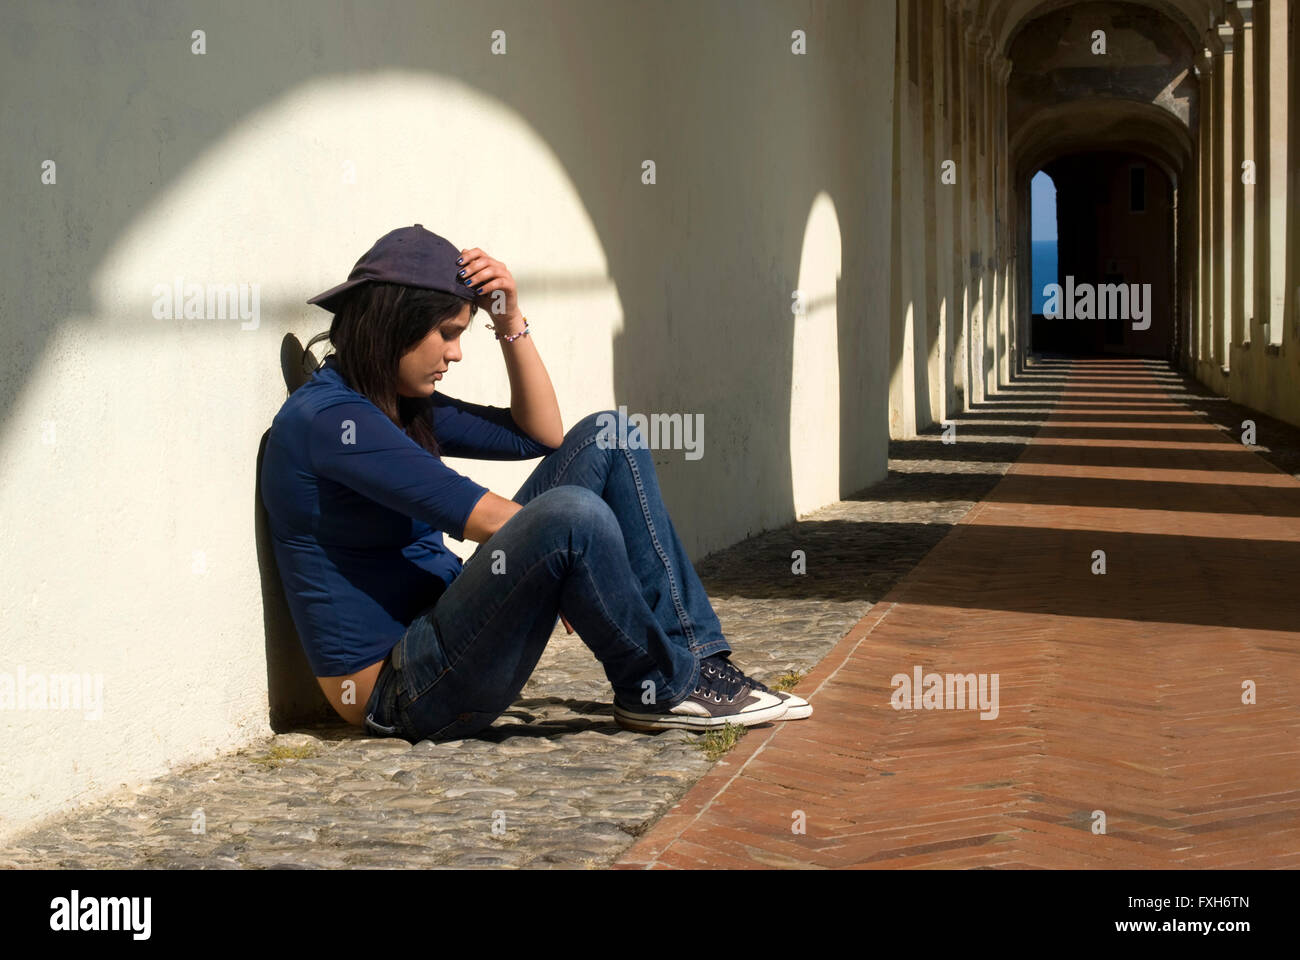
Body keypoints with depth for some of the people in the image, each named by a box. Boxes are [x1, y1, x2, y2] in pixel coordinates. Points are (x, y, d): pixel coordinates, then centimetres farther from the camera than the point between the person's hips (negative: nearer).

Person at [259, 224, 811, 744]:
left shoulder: (405, 406, 14)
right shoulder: (326, 419, -16)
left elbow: (541, 435, 18)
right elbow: (483, 517, -20)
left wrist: (510, 319, 9)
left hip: (442, 628, 10)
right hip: (396, 690, -10)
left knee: (606, 440, 5)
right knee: (571, 514, -33)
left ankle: (700, 660, -2)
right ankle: (658, 688, -7)